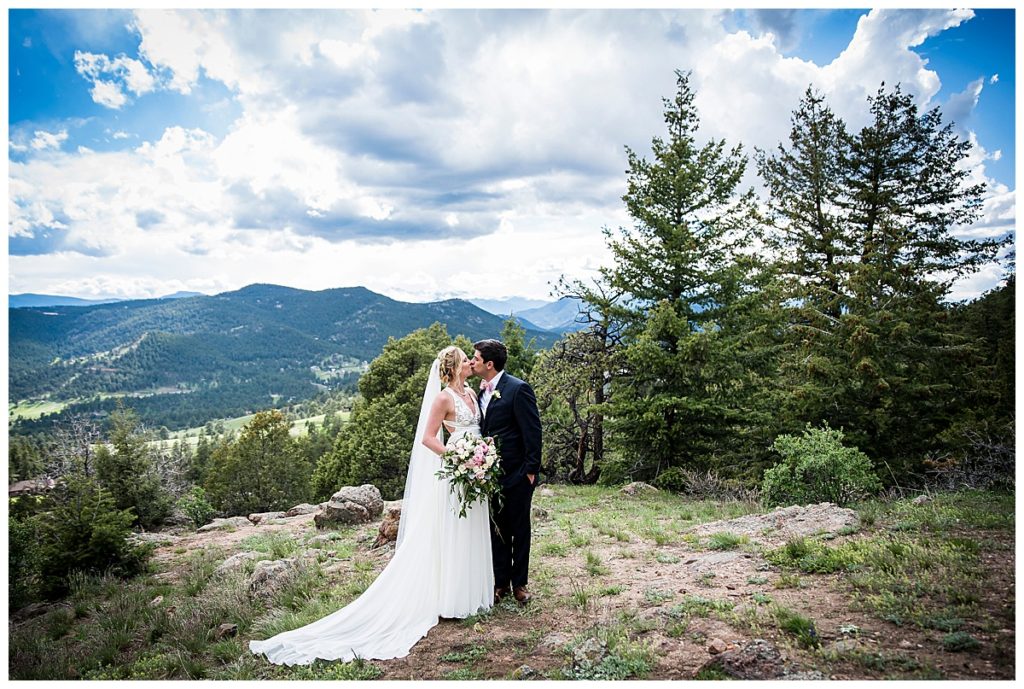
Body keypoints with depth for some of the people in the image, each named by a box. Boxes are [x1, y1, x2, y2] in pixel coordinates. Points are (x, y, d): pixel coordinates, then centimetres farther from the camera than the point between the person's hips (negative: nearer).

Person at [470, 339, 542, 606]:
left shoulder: (518, 389, -15)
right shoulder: (481, 391, 7)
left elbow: (533, 431, -15)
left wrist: (531, 469, -15)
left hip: (517, 473, -6)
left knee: (519, 528, 9)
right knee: (497, 528, 13)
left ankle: (519, 582, 22)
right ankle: (501, 582, 25)